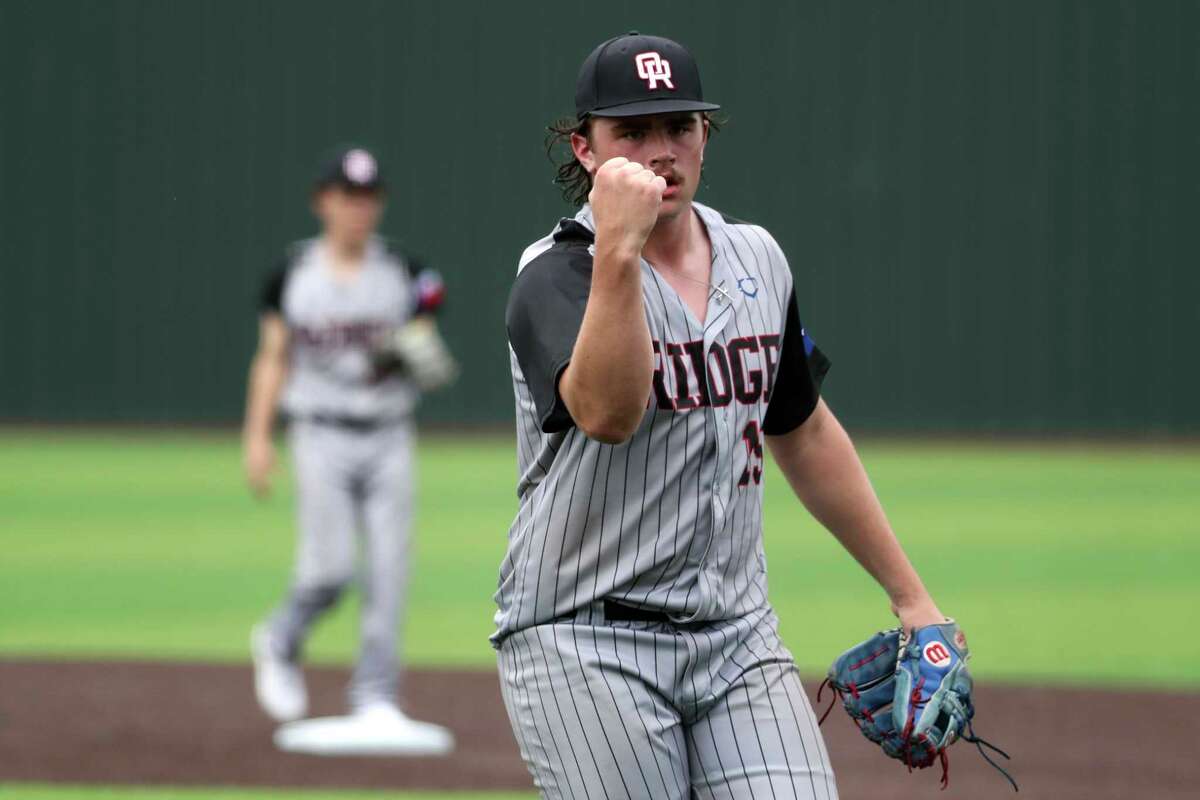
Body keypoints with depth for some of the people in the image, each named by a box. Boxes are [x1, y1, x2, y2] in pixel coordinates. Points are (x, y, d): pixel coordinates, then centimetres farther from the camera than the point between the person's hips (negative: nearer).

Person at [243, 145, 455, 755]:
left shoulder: (403, 273, 5)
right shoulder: (294, 274, 3)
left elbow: (428, 361, 5)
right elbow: (273, 358, 8)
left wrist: (408, 352, -18)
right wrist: (257, 437, 2)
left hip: (389, 436, 2)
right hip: (322, 435, -2)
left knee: (388, 573, -4)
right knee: (329, 569, -12)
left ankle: (376, 703, 2)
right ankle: (279, 642, 19)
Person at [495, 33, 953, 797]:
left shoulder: (756, 260, 11)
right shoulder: (556, 277, -9)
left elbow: (804, 432, 24)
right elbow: (608, 413, -30)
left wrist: (910, 595, 24)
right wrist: (618, 249, -38)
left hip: (739, 638, 5)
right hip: (585, 645, -5)